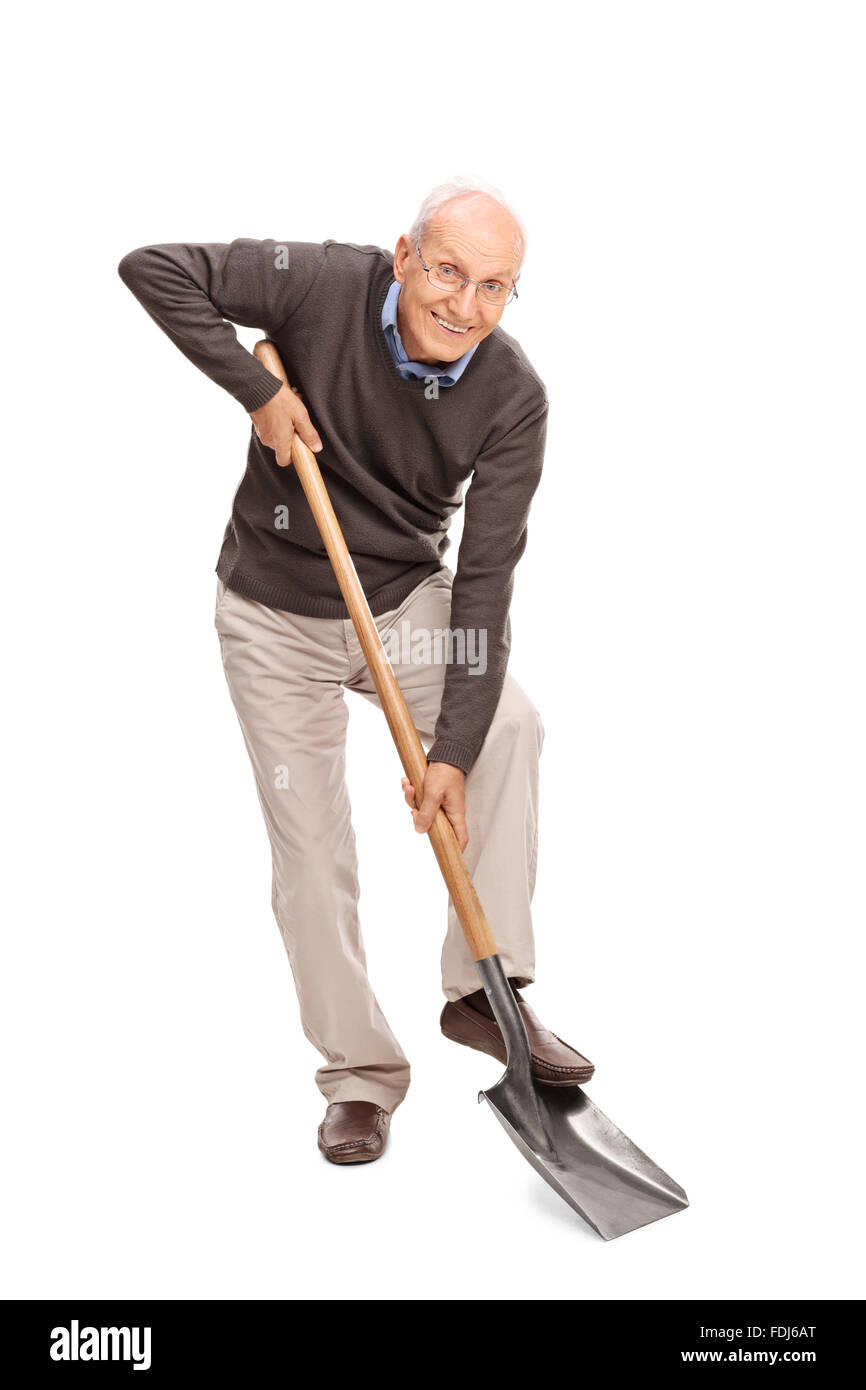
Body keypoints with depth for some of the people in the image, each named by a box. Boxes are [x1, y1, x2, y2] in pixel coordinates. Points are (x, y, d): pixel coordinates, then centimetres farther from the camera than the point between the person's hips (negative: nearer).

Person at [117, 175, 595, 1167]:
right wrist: (256, 388, -22)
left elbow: (485, 580, -20)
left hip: (407, 600, 1)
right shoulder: (326, 286, -18)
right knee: (311, 853, -1)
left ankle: (484, 992, -11)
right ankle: (359, 1073, 15)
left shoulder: (513, 398, -17)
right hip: (275, 613, -1)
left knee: (510, 724, -25)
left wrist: (452, 747, -26)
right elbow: (153, 268, -15)